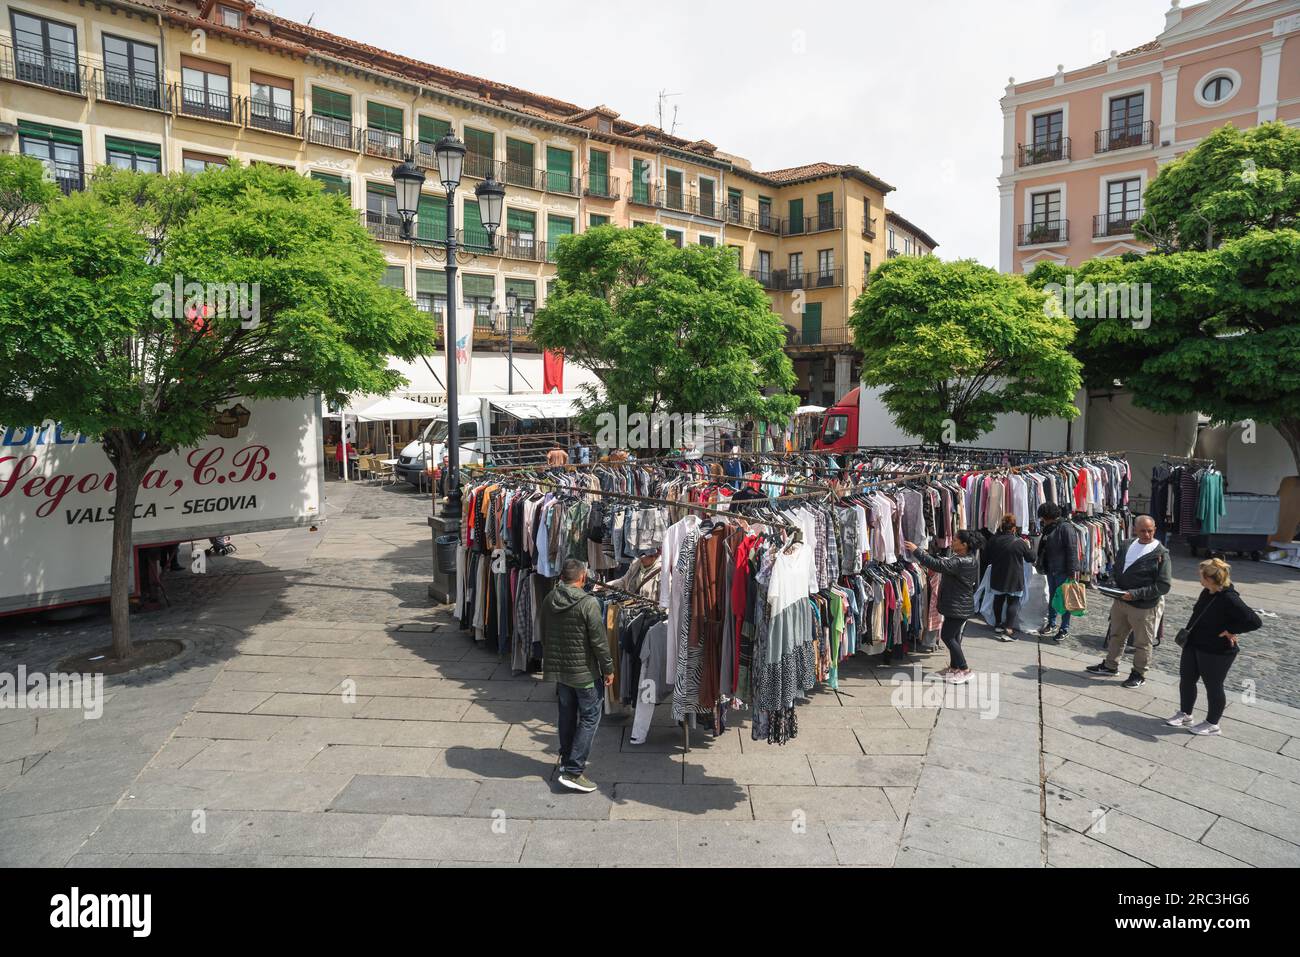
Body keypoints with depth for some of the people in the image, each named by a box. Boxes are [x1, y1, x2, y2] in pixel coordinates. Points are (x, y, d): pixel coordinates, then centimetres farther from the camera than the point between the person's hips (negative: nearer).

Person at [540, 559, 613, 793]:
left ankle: (567, 760, 33)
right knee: (589, 717, 4)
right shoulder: (589, 603, -19)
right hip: (584, 670, -6)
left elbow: (544, 636, 11)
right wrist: (608, 668, -5)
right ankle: (573, 771, 0)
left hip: (557, 668, 6)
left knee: (567, 714, 20)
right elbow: (599, 640, -17)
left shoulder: (548, 600, 0)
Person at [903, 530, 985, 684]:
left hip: (957, 607, -10)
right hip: (961, 605, 10)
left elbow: (937, 565, -31)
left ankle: (965, 670, 5)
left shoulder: (960, 562, -26)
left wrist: (916, 551, -28)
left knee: (947, 636, -3)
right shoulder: (971, 560, 7)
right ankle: (953, 668, 26)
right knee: (953, 636, 16)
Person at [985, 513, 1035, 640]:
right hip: (1014, 578, -4)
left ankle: (998, 624, 34)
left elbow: (986, 556, 4)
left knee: (998, 599, 20)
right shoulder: (1020, 543, -17)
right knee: (1012, 602, 3)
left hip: (998, 577, 4)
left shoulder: (993, 540, -7)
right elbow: (1031, 557, -2)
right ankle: (1008, 630, -6)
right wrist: (1028, 546, 15)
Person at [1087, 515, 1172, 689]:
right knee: (1116, 635, 21)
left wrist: (1135, 594, -23)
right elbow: (1117, 568, 17)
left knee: (1142, 643, 10)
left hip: (1144, 607, -6)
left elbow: (1164, 585, -17)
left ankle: (1138, 674, 26)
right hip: (1120, 601, 6)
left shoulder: (1161, 553, -14)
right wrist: (1114, 586, -1)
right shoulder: (1126, 545, 4)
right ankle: (1110, 665, 37)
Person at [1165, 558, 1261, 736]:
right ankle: (1185, 715, 35)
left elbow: (1254, 621, -30)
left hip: (1217, 652, -8)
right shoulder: (1207, 592, -1)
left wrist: (1230, 631, -22)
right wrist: (1187, 633, 8)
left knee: (1213, 687, 10)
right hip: (1193, 645, 8)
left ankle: (1212, 724, 28)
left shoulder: (1229, 600, -26)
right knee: (1186, 680, 16)